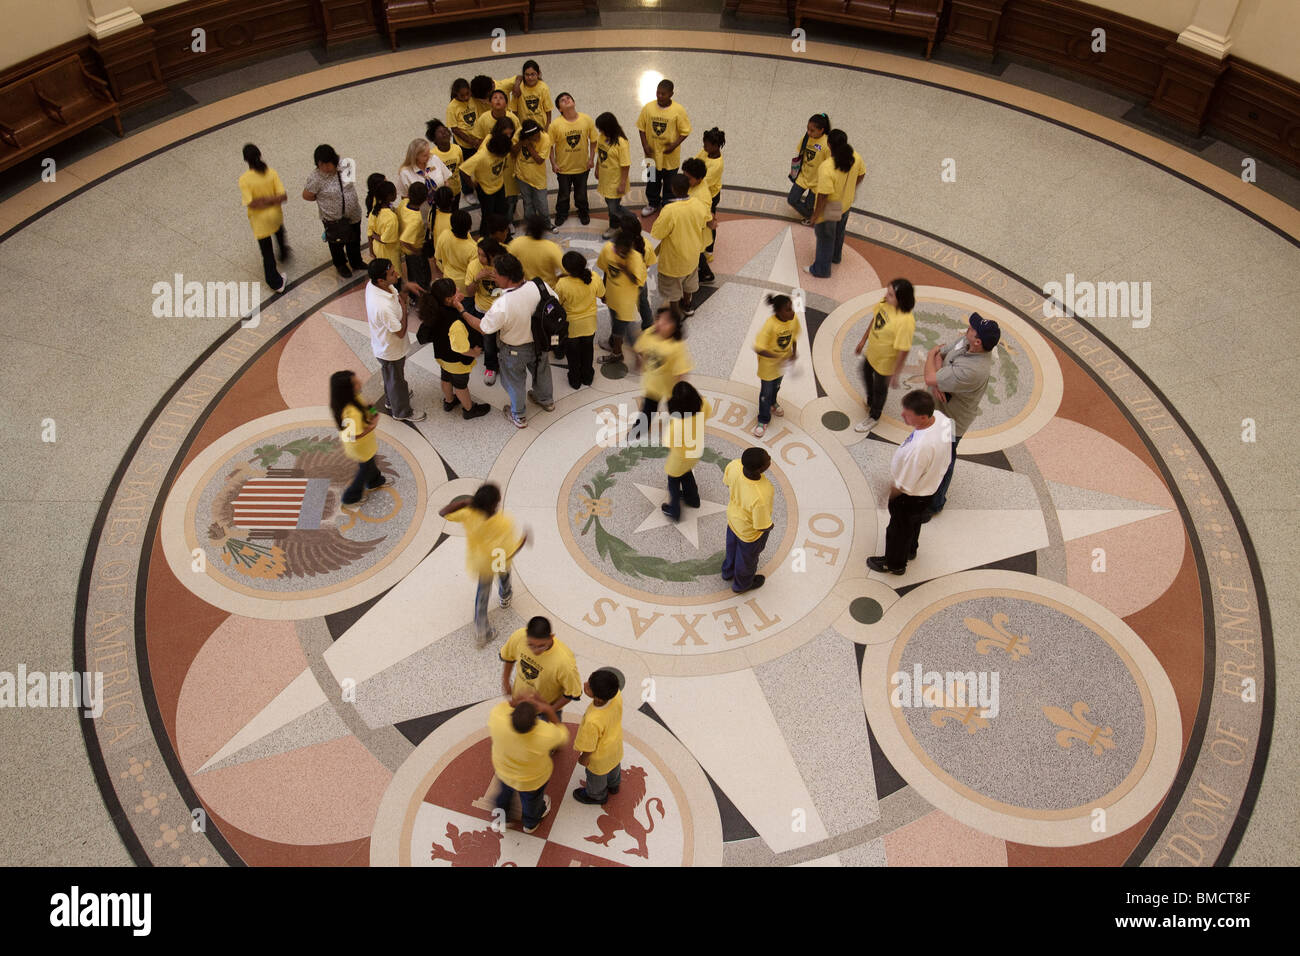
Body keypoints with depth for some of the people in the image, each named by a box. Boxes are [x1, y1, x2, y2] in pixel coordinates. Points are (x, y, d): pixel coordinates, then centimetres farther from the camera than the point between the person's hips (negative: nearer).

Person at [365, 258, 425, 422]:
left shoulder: (371, 285, -18)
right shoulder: (383, 307, -44)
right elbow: (401, 332, -30)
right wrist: (404, 307, -23)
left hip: (382, 345, 8)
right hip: (391, 351, -8)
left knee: (391, 377, 34)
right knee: (396, 380, 20)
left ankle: (391, 399, 61)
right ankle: (402, 412, 45)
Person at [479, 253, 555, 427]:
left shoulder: (501, 306, -38)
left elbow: (483, 329, -23)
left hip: (515, 351, -4)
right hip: (541, 343, 4)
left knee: (515, 382, 24)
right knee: (541, 371, 33)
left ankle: (518, 417, 47)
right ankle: (546, 400, 60)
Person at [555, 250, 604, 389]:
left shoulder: (562, 284, -34)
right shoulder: (595, 279, -25)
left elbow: (557, 303, -15)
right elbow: (601, 294, -4)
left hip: (571, 326, -3)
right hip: (589, 324, 3)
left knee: (572, 354, 24)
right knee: (587, 351, 29)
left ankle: (575, 381, 43)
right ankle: (587, 377, 49)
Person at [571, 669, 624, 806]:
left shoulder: (593, 721, -49)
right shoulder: (617, 695, -35)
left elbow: (589, 747, -26)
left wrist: (583, 758, -8)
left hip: (600, 757, -5)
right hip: (615, 746, 5)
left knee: (596, 777, 30)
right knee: (614, 767, 37)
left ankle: (597, 796, 60)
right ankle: (613, 784, 68)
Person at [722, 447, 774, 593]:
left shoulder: (734, 465, -33)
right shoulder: (760, 498, -47)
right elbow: (761, 526, -29)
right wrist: (770, 526, -5)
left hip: (733, 516, 5)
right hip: (750, 531, -5)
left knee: (733, 546, 35)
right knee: (748, 555, 28)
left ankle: (728, 571, 67)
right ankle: (742, 584, 60)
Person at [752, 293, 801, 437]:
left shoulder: (794, 319, -18)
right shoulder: (770, 324, -36)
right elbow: (758, 348, -34)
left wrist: (794, 352, -8)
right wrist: (777, 357, -37)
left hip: (783, 362, 5)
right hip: (768, 362, -5)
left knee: (777, 385, 29)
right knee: (766, 390, 9)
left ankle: (772, 404, 60)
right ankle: (763, 421, 28)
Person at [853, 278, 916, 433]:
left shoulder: (906, 321, -38)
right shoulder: (885, 303, -17)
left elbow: (903, 350, -30)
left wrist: (895, 375, -22)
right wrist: (863, 341, 13)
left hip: (885, 362, -7)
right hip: (872, 353, 7)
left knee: (879, 390, 19)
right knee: (867, 375, 32)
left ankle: (874, 417, 48)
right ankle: (871, 402, 63)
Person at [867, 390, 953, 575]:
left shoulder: (919, 447, -45)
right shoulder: (940, 417, -21)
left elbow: (903, 485, -30)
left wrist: (888, 496, -11)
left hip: (910, 497, -8)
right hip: (931, 484, 8)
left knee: (899, 529, 22)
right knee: (913, 522, 35)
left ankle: (895, 564, 49)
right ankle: (910, 550, 62)